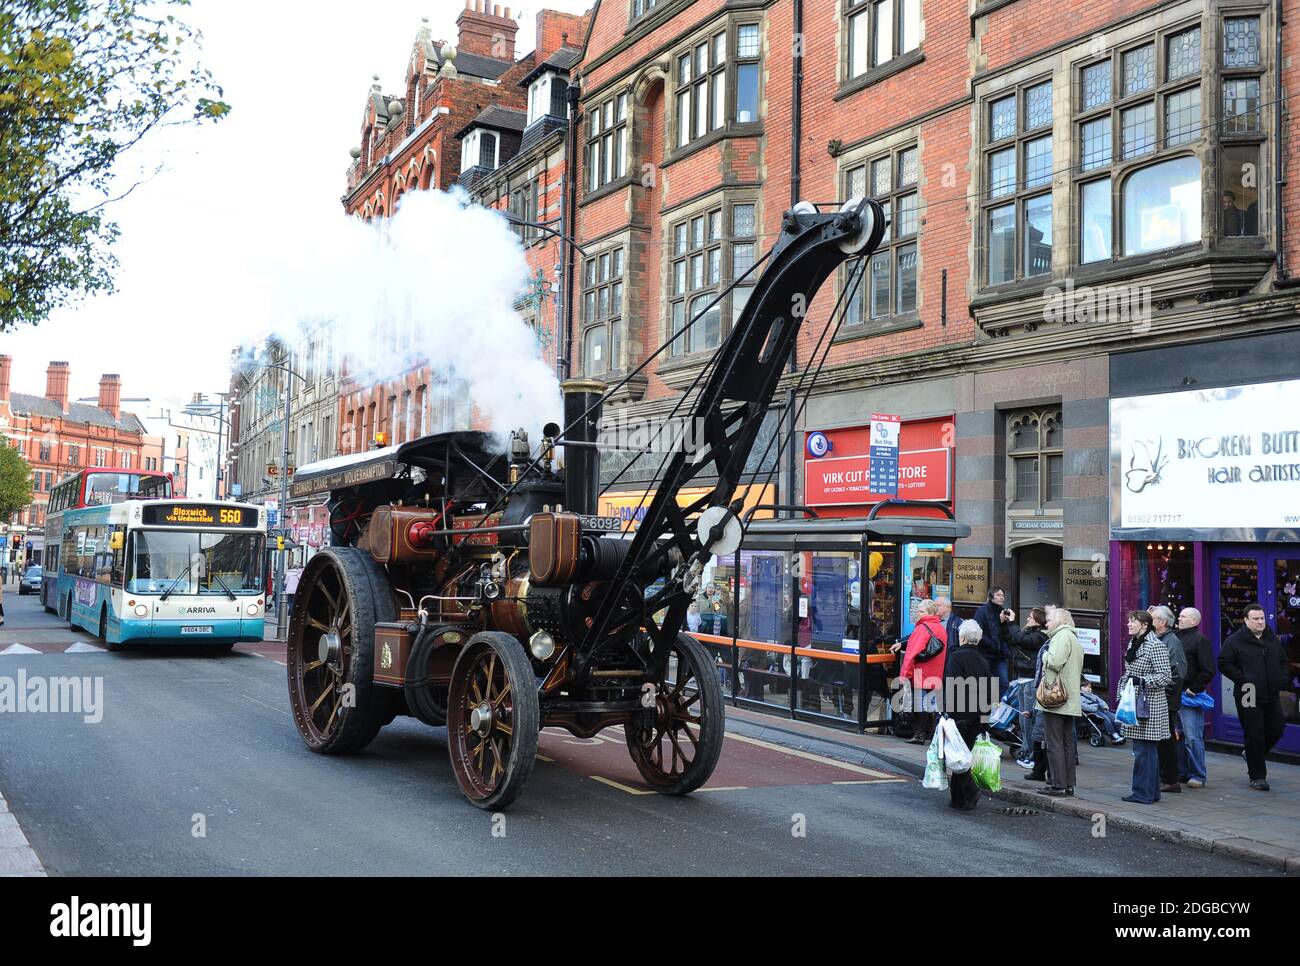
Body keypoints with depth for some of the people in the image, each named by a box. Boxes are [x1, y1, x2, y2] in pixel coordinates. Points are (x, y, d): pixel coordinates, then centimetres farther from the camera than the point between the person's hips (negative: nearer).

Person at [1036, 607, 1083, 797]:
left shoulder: (1062, 635, -10)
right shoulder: (1074, 638, 20)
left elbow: (1055, 662, -23)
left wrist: (1045, 656, -3)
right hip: (1070, 701, 10)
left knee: (1054, 744, -6)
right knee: (1068, 743, 12)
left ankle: (1058, 785, -5)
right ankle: (1069, 784, 16)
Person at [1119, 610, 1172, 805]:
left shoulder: (1156, 646, -12)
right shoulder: (1132, 644, 15)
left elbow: (1165, 677, -15)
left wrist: (1141, 681, -24)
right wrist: (1121, 694, 16)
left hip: (1150, 705, -9)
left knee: (1144, 750, -7)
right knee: (1146, 750, 12)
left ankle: (1143, 793, -2)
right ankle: (1152, 792, 19)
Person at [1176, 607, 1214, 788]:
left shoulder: (1200, 640, -7)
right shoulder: (1176, 637, 15)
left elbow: (1208, 671, -13)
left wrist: (1194, 688, -13)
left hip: (1189, 694, -8)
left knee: (1192, 737, -7)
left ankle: (1198, 776, 1)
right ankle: (1183, 772, 19)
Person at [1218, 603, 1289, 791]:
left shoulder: (1272, 639, 11)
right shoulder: (1235, 640, -7)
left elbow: (1283, 661, 23)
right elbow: (1224, 664, -9)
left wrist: (1281, 679, 8)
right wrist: (1242, 680, -15)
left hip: (1272, 695, 6)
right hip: (1249, 697, -6)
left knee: (1276, 730, 9)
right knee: (1254, 735, -3)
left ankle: (1252, 755, 36)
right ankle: (1257, 776, 5)